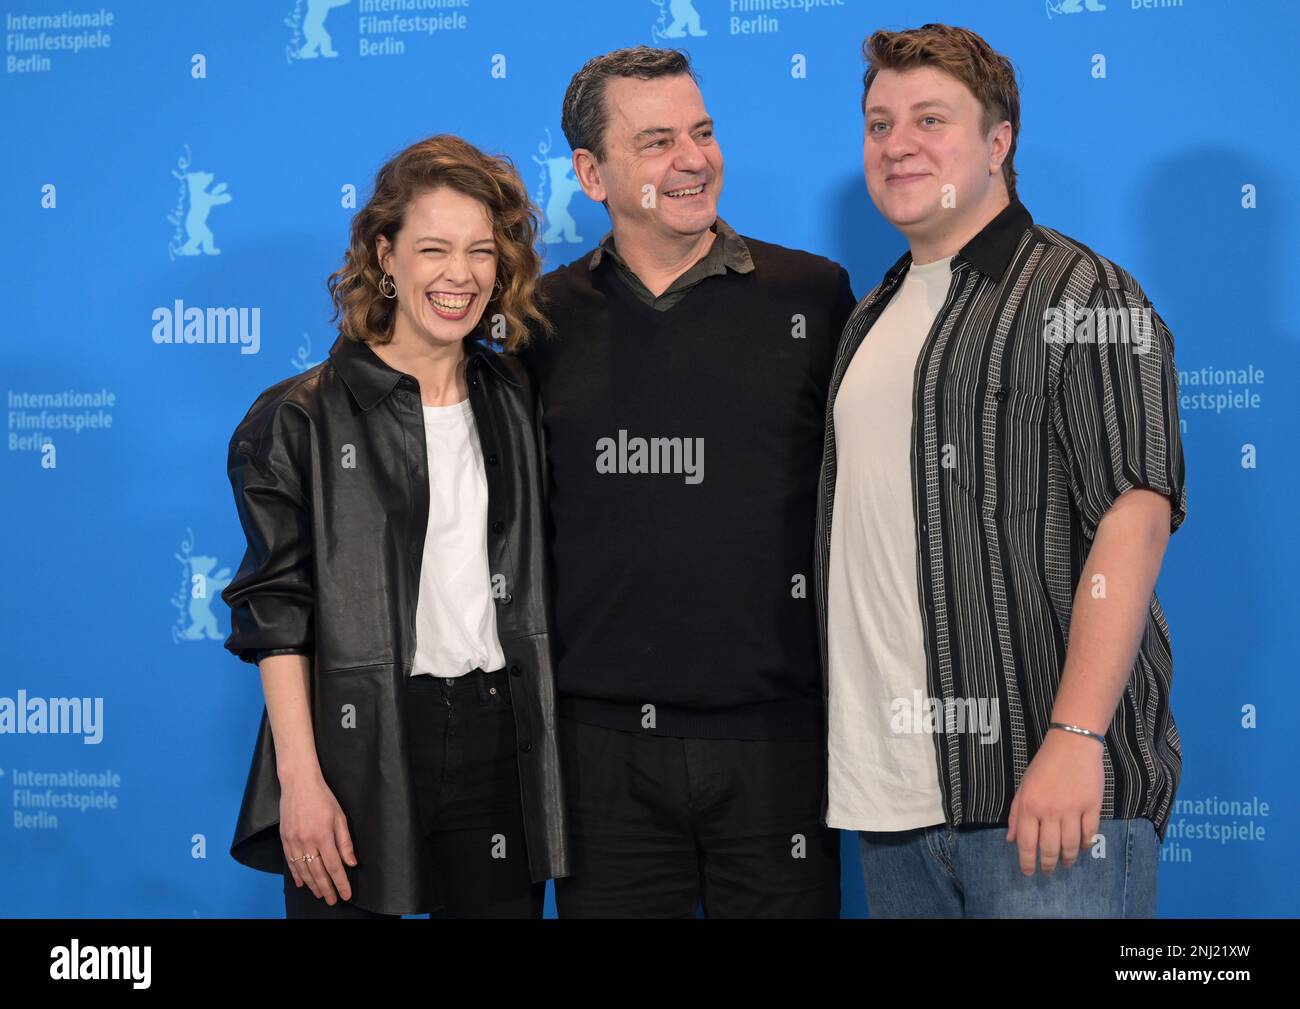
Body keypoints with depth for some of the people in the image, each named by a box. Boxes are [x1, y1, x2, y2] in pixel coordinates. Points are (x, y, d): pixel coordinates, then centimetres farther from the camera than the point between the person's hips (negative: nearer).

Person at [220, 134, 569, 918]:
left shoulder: (518, 404, 10)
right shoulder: (302, 420, -2)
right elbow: (277, 613, -5)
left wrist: (555, 751, 8)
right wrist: (300, 779, -12)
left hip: (501, 743, 3)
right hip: (360, 745, -3)